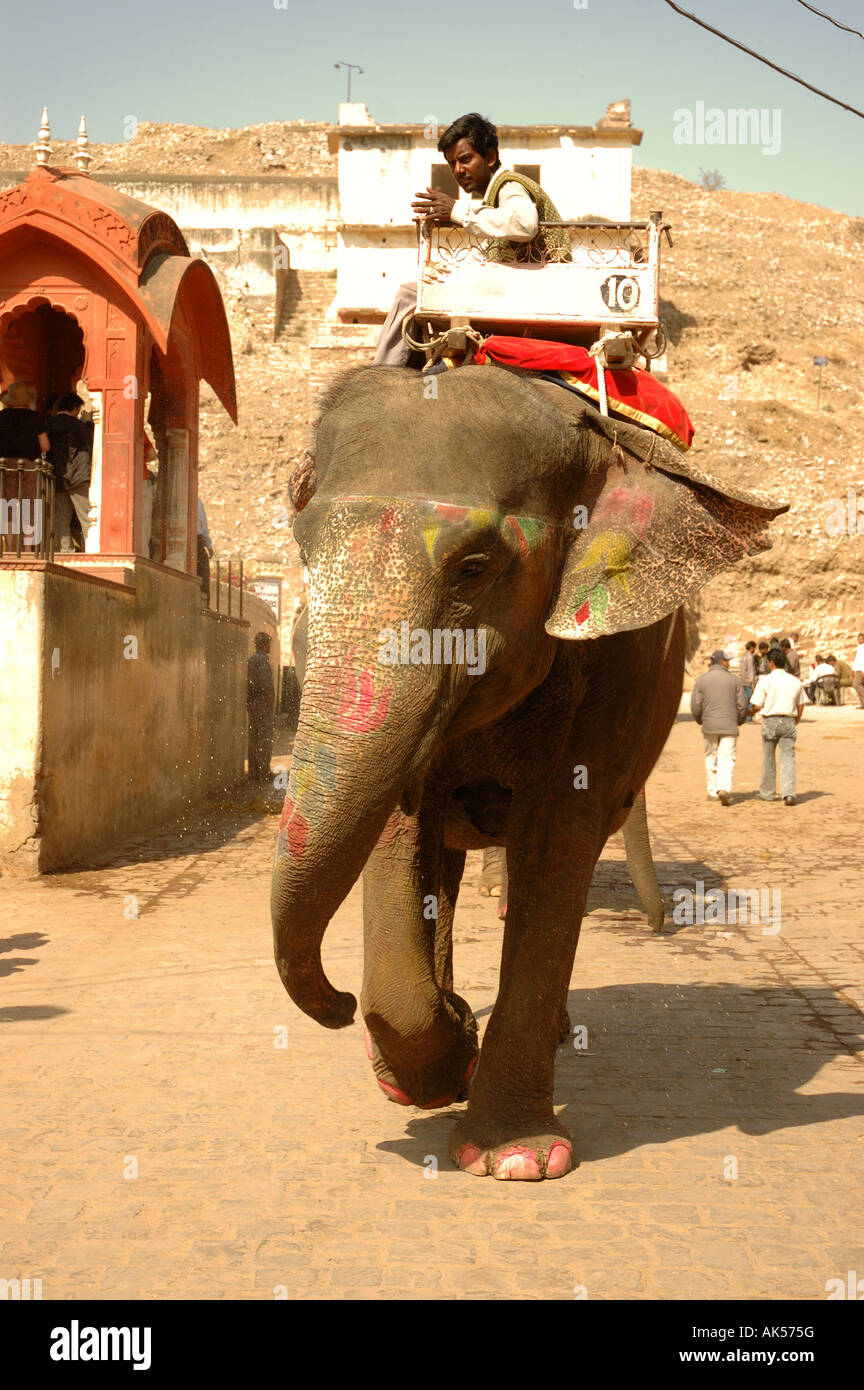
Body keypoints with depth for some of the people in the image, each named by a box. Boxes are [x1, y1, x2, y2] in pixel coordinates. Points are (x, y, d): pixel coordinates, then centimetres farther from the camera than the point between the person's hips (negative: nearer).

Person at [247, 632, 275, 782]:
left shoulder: (251, 659, 13)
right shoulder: (262, 659, -15)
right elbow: (266, 684, -22)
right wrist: (270, 705, -15)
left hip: (252, 703, 9)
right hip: (262, 704, -9)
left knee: (254, 738, 10)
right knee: (265, 739, -5)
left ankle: (253, 773, 12)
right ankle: (264, 773, -5)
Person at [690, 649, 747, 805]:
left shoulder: (702, 680, 1)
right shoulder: (733, 680, 1)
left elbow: (695, 706, -1)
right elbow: (742, 705, 1)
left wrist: (700, 721, 18)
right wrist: (739, 721, 19)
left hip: (709, 727, 1)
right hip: (729, 727, -1)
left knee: (711, 759, 14)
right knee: (727, 759, -3)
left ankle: (713, 792, 17)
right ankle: (724, 788, -22)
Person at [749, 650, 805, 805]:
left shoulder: (765, 680, -6)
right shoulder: (795, 681, 7)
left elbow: (756, 706, -9)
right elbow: (800, 705, 15)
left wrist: (750, 712, 14)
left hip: (770, 721, -2)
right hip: (789, 721, 2)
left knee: (769, 759, 12)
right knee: (788, 759, -2)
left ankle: (767, 792, 23)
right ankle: (789, 794, -15)